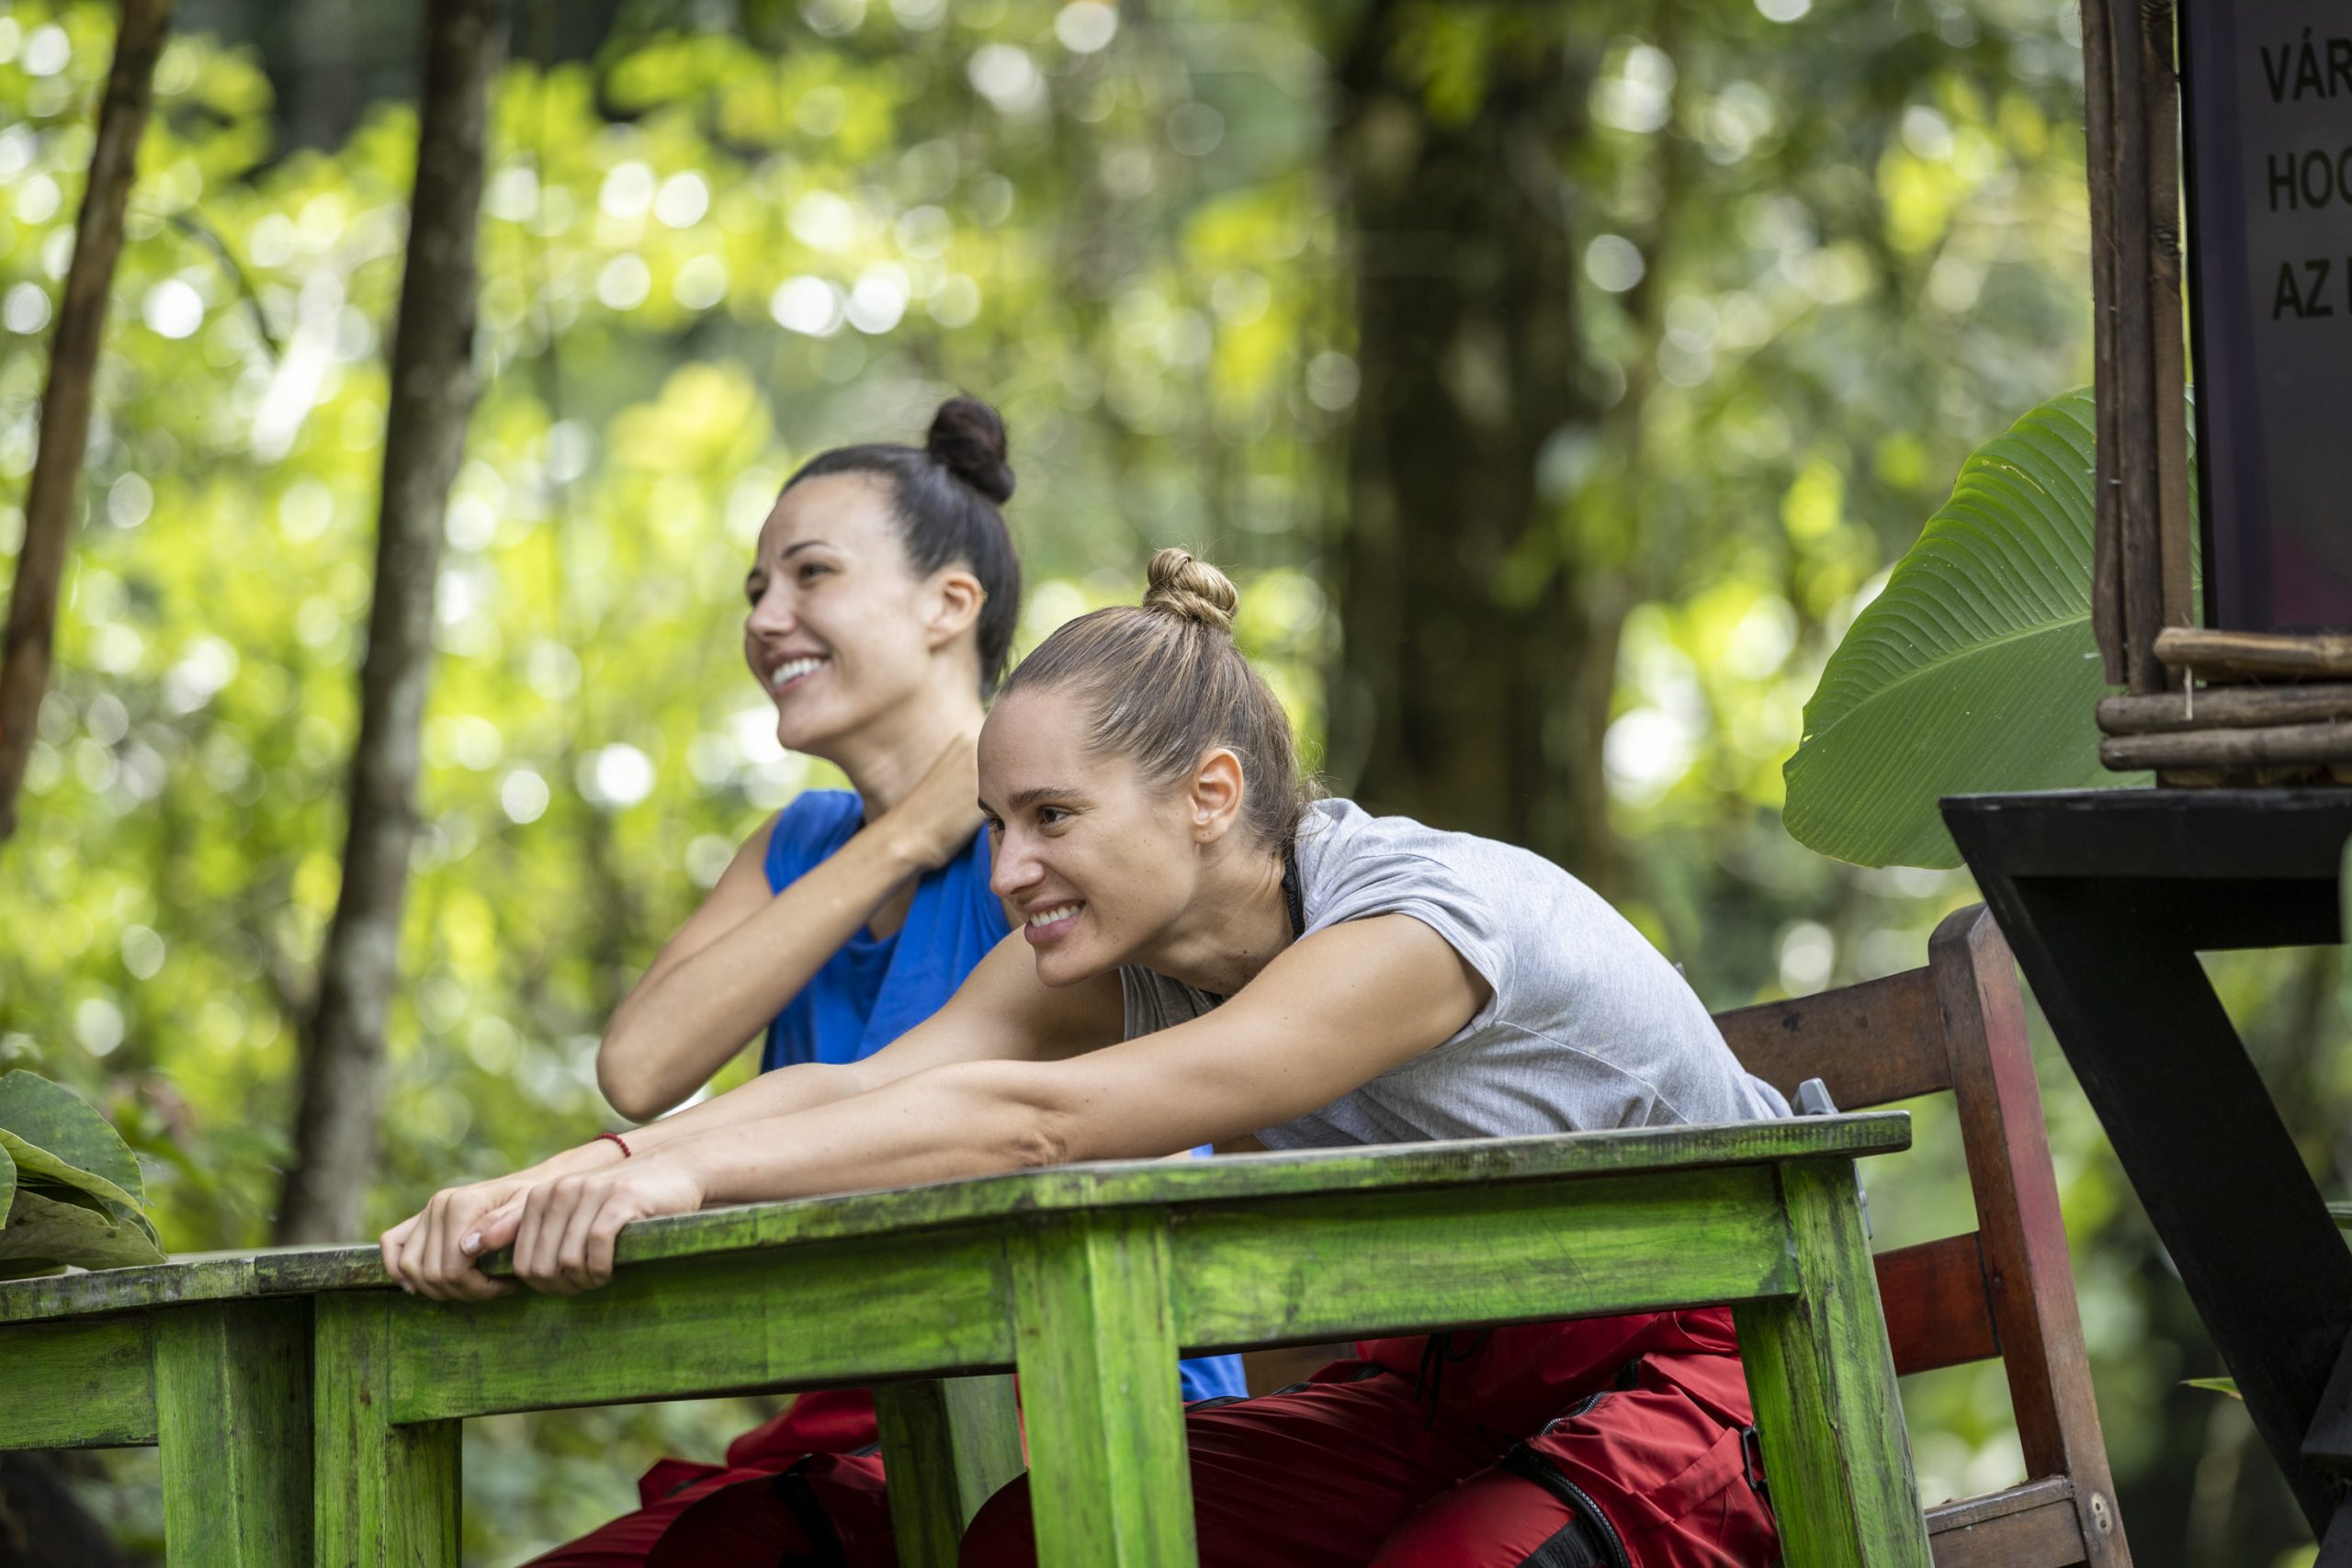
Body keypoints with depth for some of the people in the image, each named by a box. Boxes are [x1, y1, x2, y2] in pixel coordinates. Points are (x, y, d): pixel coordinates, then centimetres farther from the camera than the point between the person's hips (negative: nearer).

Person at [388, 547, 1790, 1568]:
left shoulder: (1419, 919, -30)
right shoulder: (1116, 951, -5)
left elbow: (1035, 1125, -40)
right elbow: (852, 1089, -20)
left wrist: (693, 1168, -46)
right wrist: (559, 1185, -36)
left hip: (1697, 1362, -7)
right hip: (1467, 1374, 7)